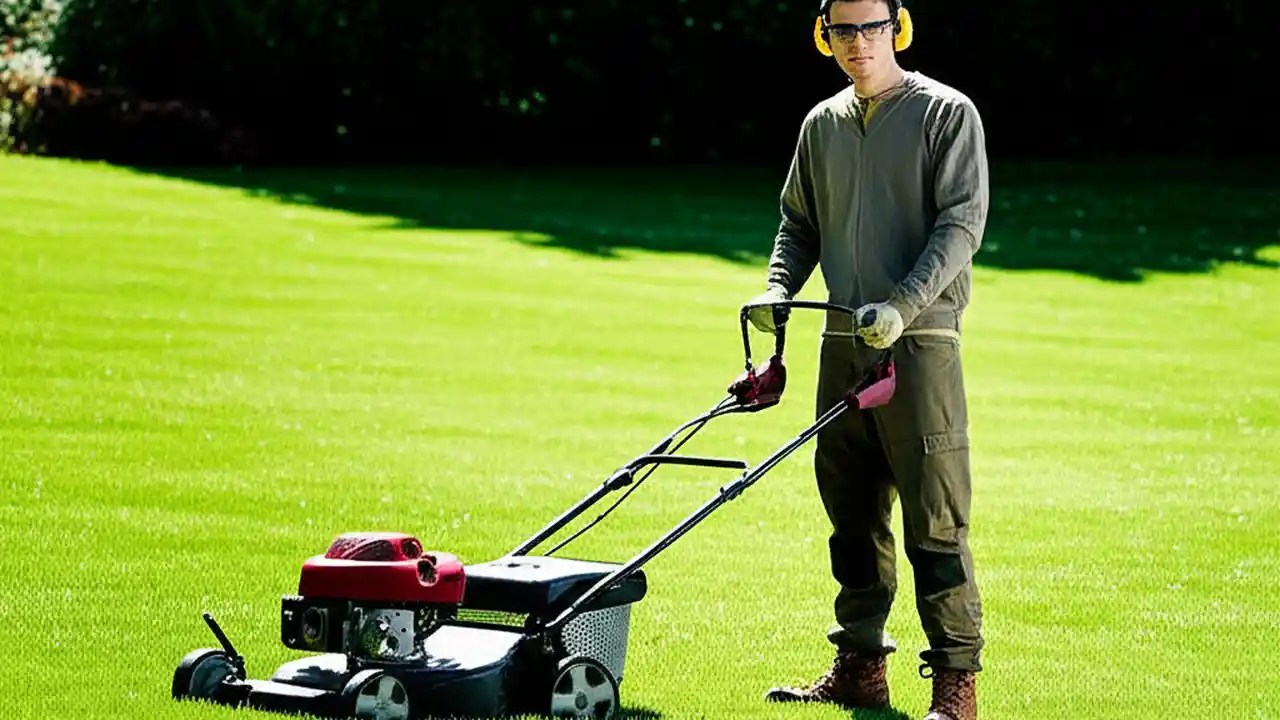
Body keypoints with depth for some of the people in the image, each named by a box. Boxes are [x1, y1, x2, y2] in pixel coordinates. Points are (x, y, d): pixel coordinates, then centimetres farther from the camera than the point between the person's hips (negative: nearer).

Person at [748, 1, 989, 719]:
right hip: (843, 343, 6)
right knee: (853, 516, 10)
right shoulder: (822, 125, 15)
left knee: (935, 520, -7)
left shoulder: (947, 113, -2)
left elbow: (961, 224, -10)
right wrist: (778, 288, 5)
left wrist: (901, 308, -20)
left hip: (919, 341, -6)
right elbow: (800, 223, 24)